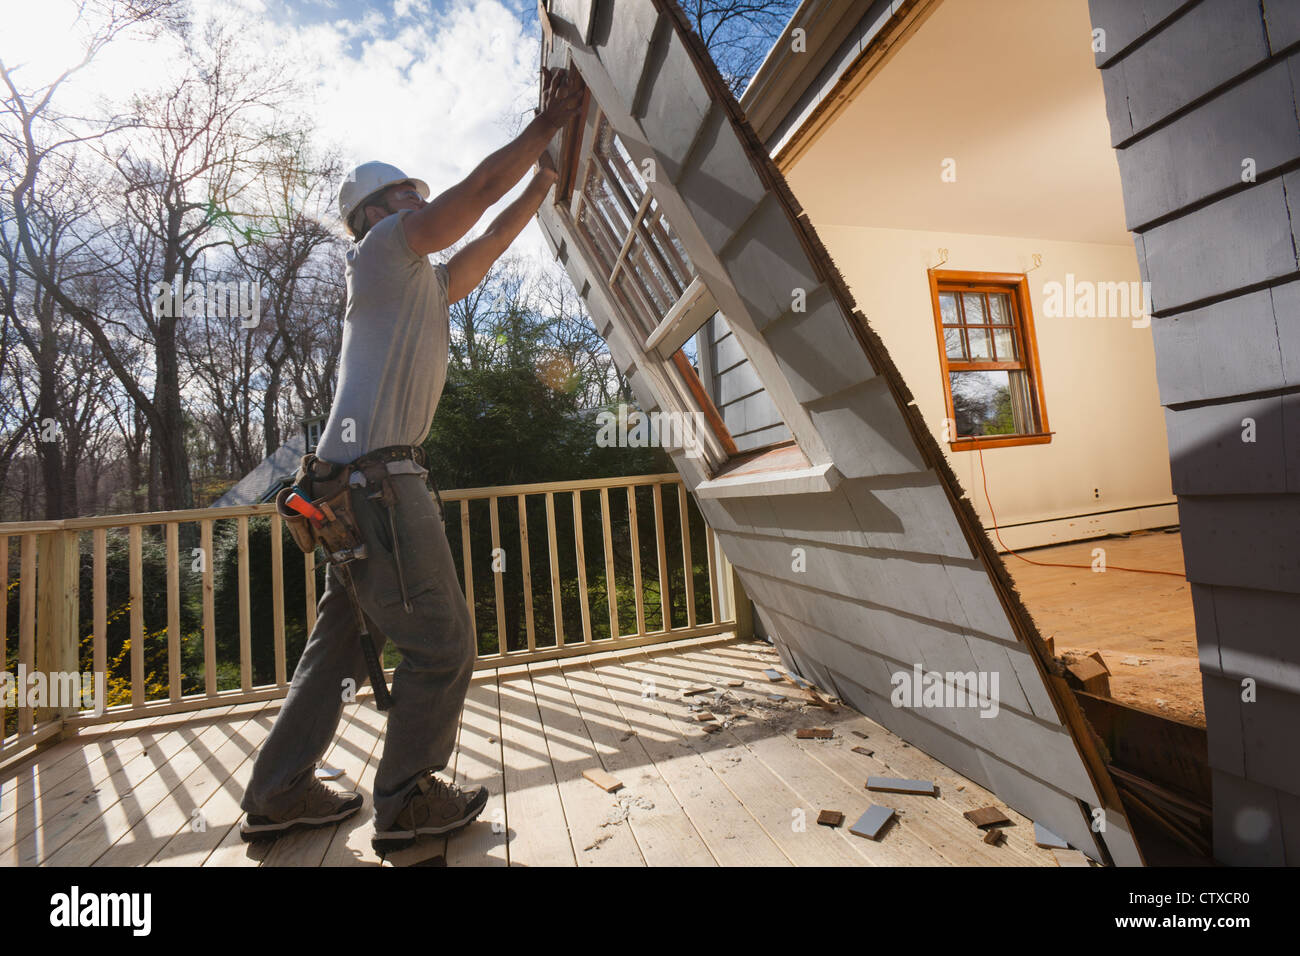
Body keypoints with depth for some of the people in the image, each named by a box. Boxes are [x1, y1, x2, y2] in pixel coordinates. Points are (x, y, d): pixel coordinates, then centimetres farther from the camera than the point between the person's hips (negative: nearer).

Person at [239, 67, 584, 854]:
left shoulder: (421, 281, 28)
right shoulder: (385, 246, 5)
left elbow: (486, 249, 32)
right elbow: (483, 186, 1)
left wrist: (547, 179, 37)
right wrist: (551, 120, 13)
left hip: (355, 483, 10)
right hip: (377, 474, -10)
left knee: (343, 641, 16)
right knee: (442, 643, -3)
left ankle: (279, 793, 29)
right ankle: (408, 801, 13)